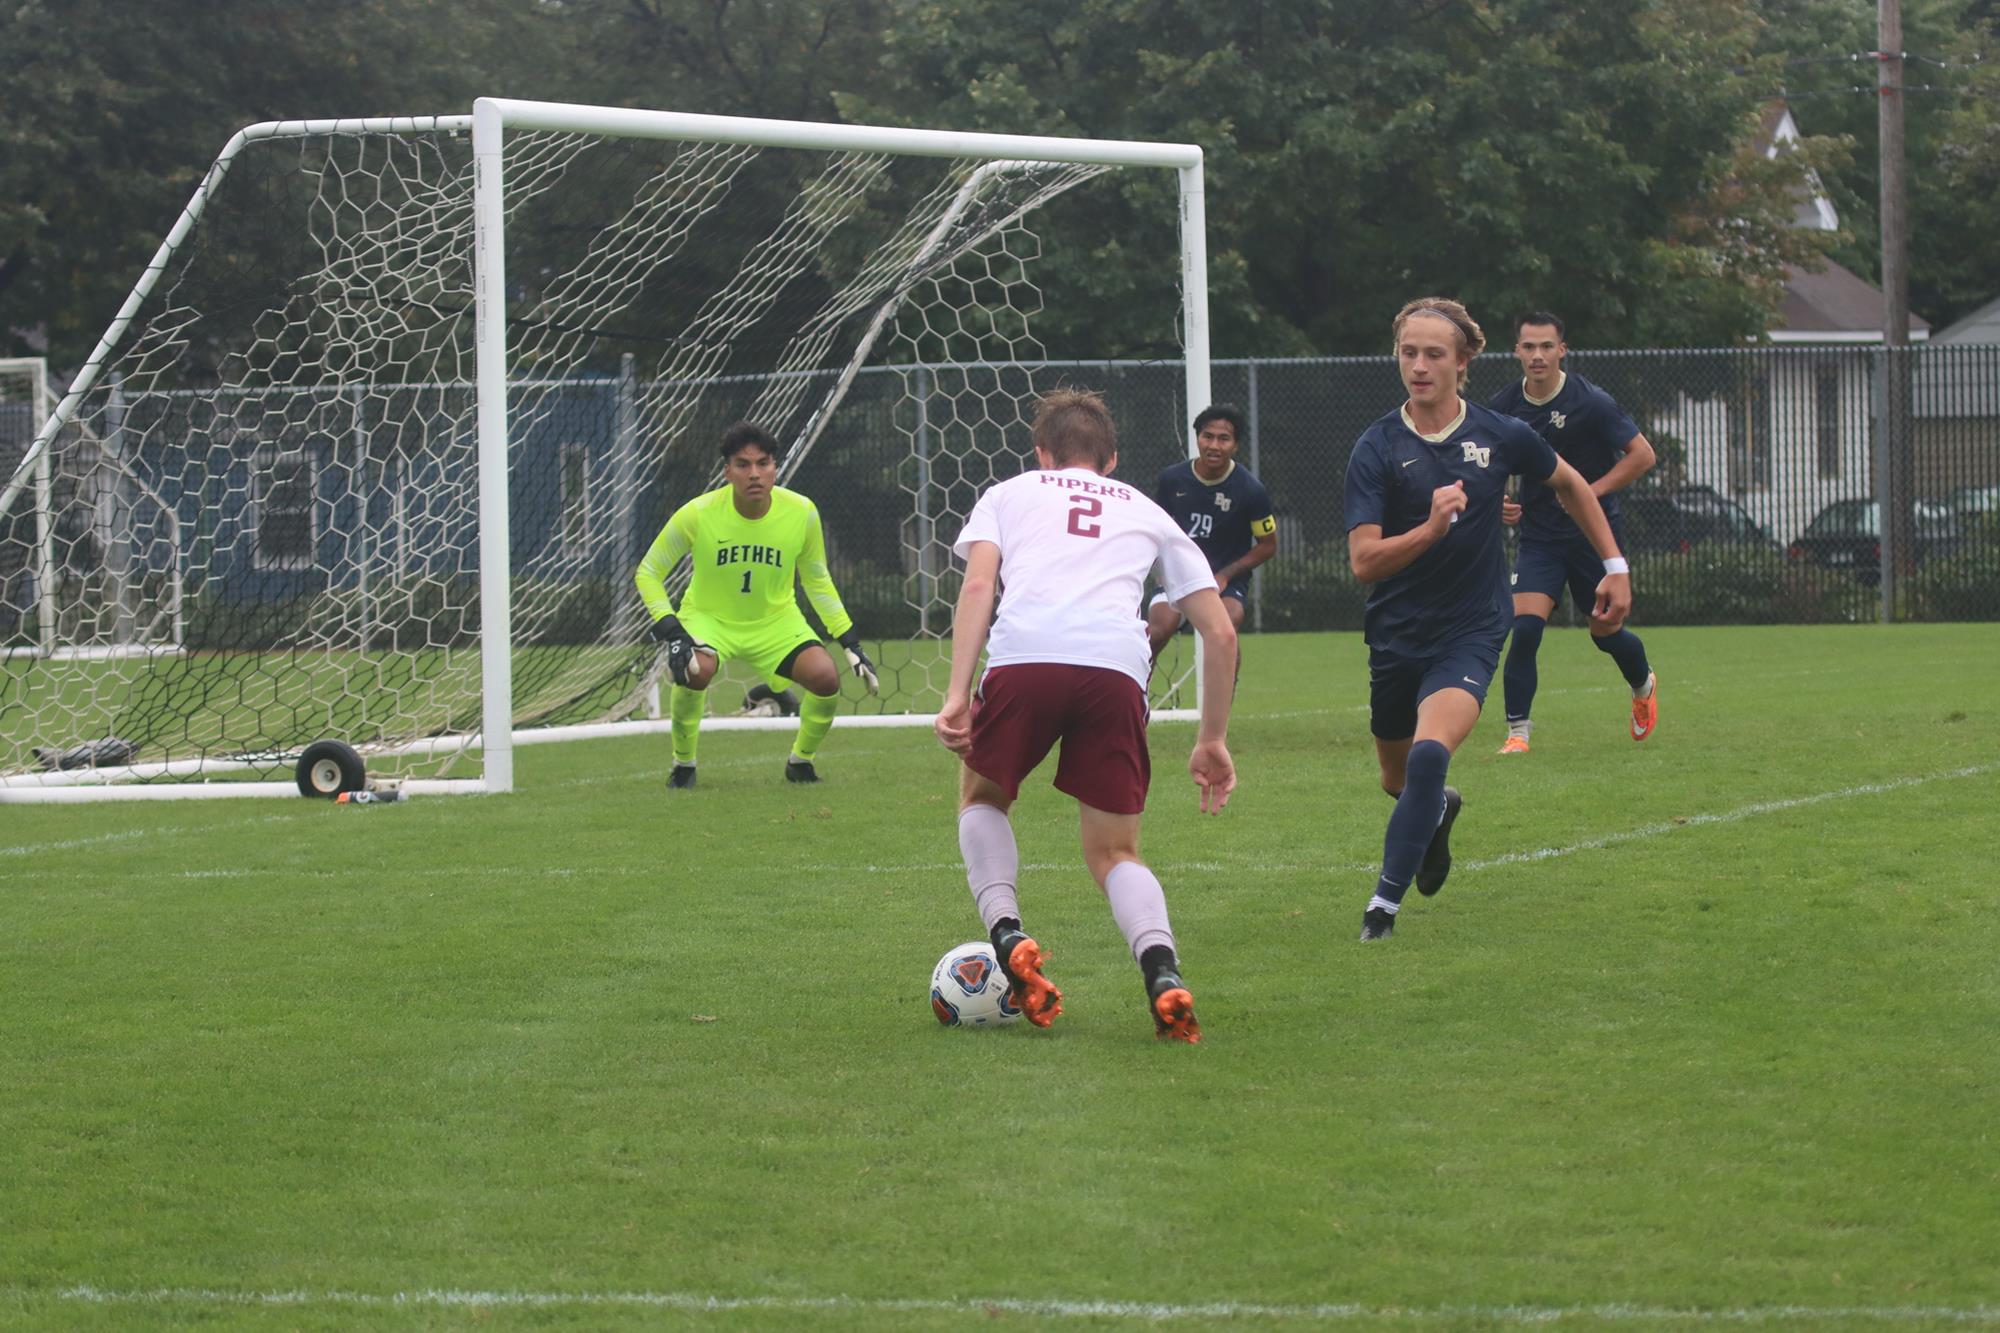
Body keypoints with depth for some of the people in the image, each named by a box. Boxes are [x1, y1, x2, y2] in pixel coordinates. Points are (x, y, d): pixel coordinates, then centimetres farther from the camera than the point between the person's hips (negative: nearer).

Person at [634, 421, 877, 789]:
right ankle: (683, 764, -7)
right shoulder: (698, 514, -21)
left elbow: (817, 581, 3)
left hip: (776, 621, 2)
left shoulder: (802, 513, -14)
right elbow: (648, 573, -10)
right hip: (708, 618, -2)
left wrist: (851, 644, -1)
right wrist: (672, 632, -23)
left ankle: (800, 760, 9)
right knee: (695, 670, -34)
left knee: (826, 677, -21)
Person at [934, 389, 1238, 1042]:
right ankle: (1161, 968, -15)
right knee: (1113, 852, 14)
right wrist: (1213, 740, 35)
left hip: (1023, 657, -1)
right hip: (1118, 670, 1)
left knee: (982, 799, 27)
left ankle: (1008, 936, 3)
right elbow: (1220, 632, 27)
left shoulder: (1007, 495, 28)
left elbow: (978, 584, 7)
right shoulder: (1148, 514, 33)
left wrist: (958, 693, -1)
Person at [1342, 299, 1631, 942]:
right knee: (1398, 779, 16)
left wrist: (1614, 565, 17)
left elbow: (1572, 485, 17)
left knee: (1430, 752, -26)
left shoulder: (1500, 436, -4)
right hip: (1396, 635, 2)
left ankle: (1386, 901, -17)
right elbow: (1363, 560, -17)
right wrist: (1430, 528, -33)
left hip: (1471, 631, -2)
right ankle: (1439, 810, 54)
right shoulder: (1376, 449, -9)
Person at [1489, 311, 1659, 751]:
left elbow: (1642, 455, -9)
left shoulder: (1590, 402, -13)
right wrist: (1497, 501, -5)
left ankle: (1643, 685, 43)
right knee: (1525, 626, -17)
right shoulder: (1503, 407, -2)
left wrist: (1592, 491, -17)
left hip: (1595, 532, -2)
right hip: (1539, 536, 2)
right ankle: (1517, 729, -10)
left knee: (1606, 632, 10)